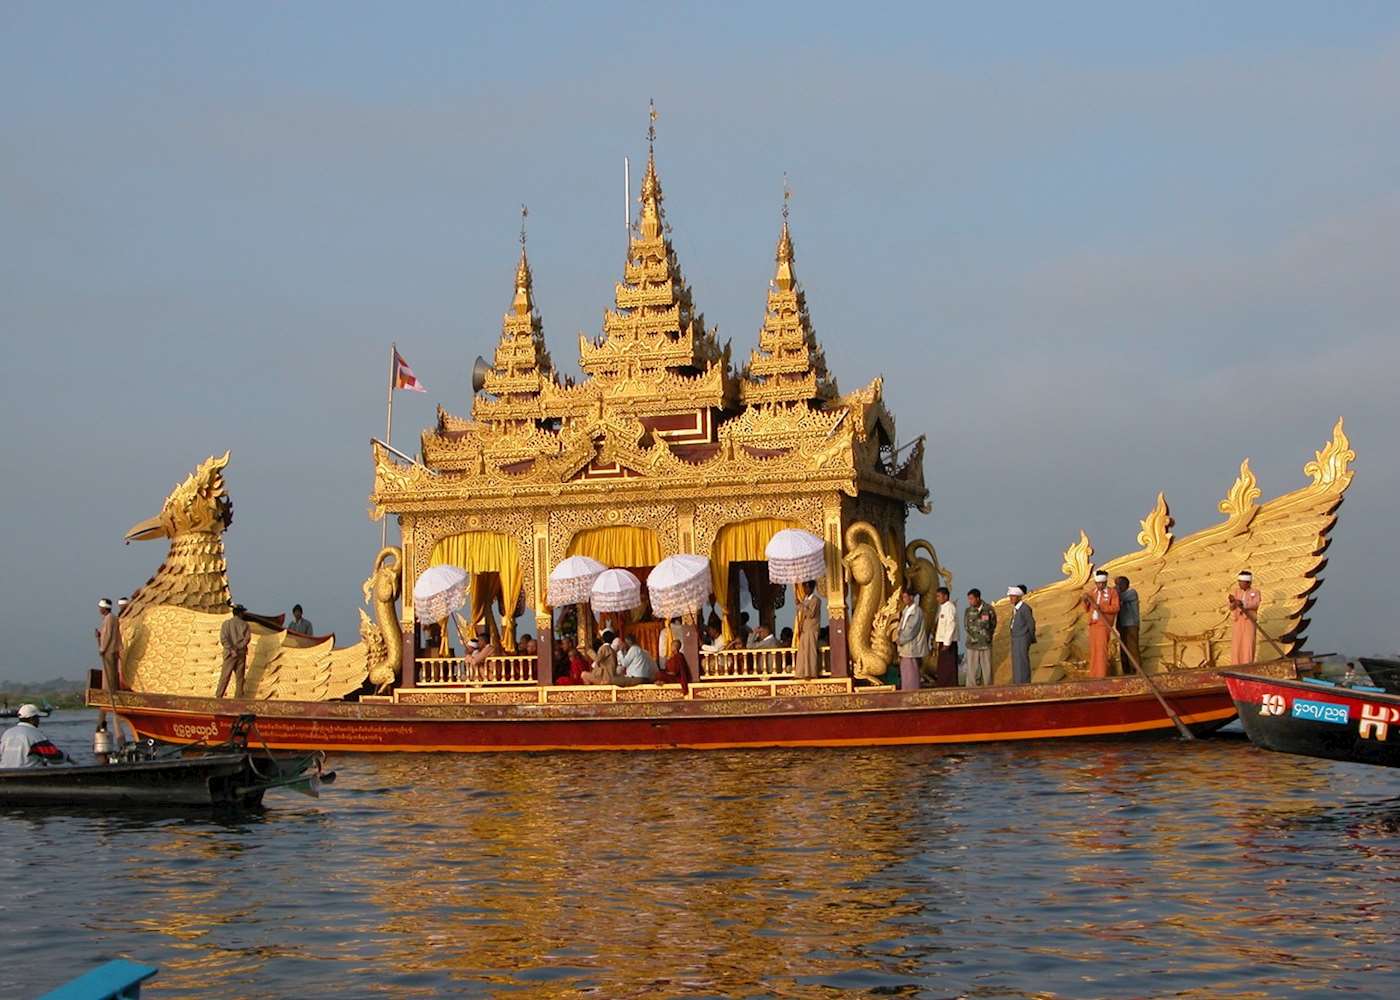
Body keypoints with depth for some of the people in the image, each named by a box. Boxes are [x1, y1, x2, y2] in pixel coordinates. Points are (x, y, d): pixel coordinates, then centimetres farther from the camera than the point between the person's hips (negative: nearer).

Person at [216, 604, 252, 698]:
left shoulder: (226, 624, 0)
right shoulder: (244, 624, 3)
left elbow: (223, 639, -11)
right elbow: (247, 638, -7)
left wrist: (231, 650, -13)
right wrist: (239, 648, 1)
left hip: (230, 654, -1)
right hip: (241, 653, 1)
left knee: (225, 676, 1)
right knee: (240, 677, 7)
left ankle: (218, 696, -3)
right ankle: (238, 697, 5)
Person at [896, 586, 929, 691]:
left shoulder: (917, 611, -12)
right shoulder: (906, 610, 15)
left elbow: (912, 628, -16)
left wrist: (901, 640, -11)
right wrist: (900, 639, 5)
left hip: (912, 646, -9)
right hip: (905, 645, 9)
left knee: (911, 670, -7)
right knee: (904, 670, 11)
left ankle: (912, 690, -3)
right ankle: (905, 691, 16)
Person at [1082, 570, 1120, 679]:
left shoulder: (1112, 592, -5)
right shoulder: (1092, 592, 11)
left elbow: (1115, 608, -13)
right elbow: (1087, 610, 11)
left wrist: (1100, 607, -24)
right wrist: (1085, 601, -9)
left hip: (1104, 624, -6)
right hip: (1093, 624, 6)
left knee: (1102, 649, -11)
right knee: (1093, 650, 9)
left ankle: (1102, 676, -11)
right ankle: (1093, 675, 16)